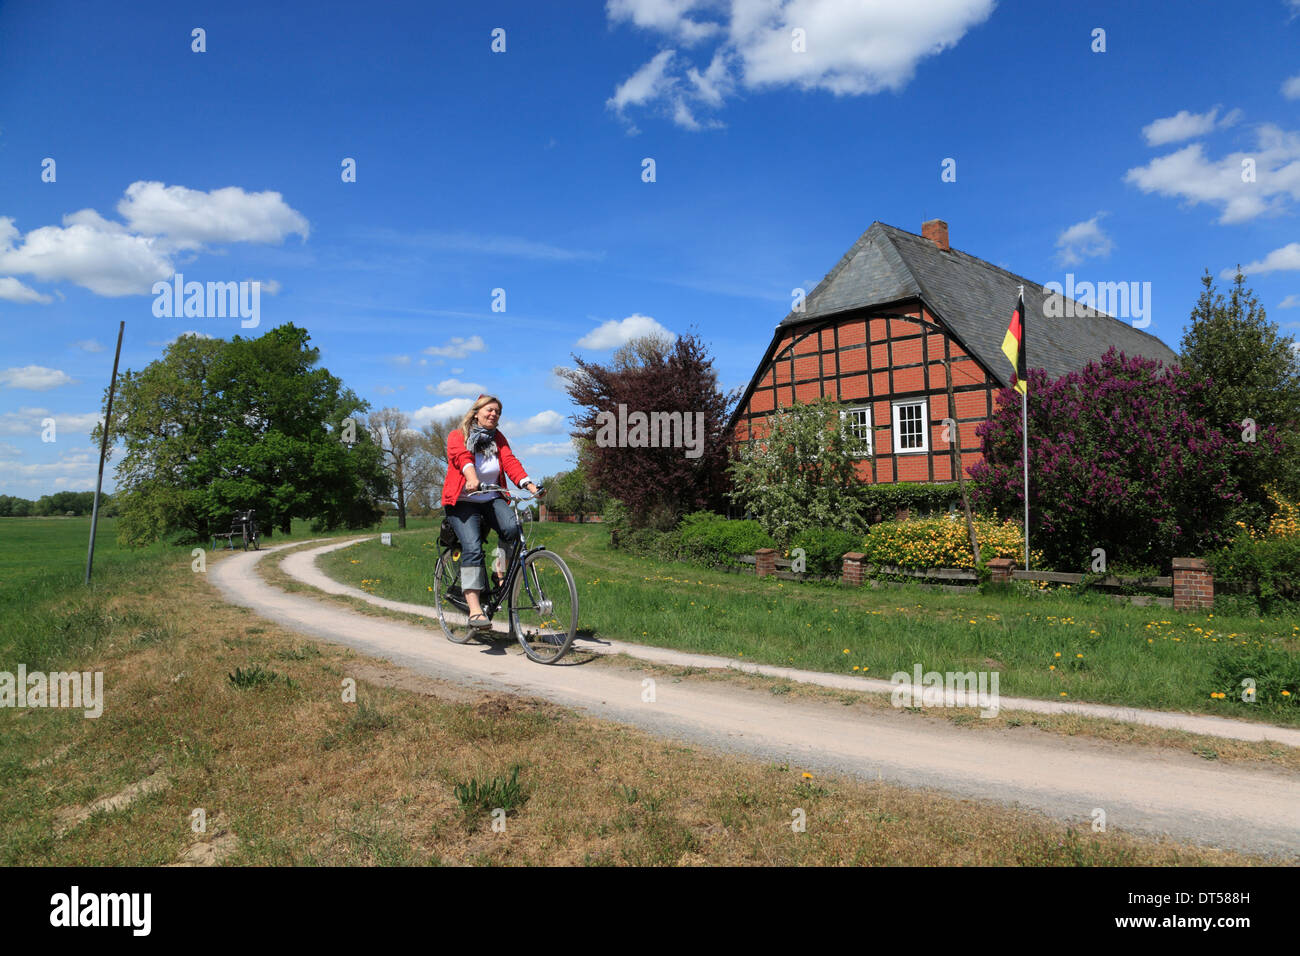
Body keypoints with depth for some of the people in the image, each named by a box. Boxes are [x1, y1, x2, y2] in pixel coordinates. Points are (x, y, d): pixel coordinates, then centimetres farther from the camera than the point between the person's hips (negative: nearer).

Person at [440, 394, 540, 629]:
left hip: (492, 500, 4)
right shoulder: (457, 436, 0)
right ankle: (475, 609, -27)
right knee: (472, 547, -23)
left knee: (512, 527, -27)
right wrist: (472, 478, -43)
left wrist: (528, 484, -22)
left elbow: (510, 461, -4)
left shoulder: (498, 439, 13)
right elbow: (462, 457, -21)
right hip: (463, 502, -3)